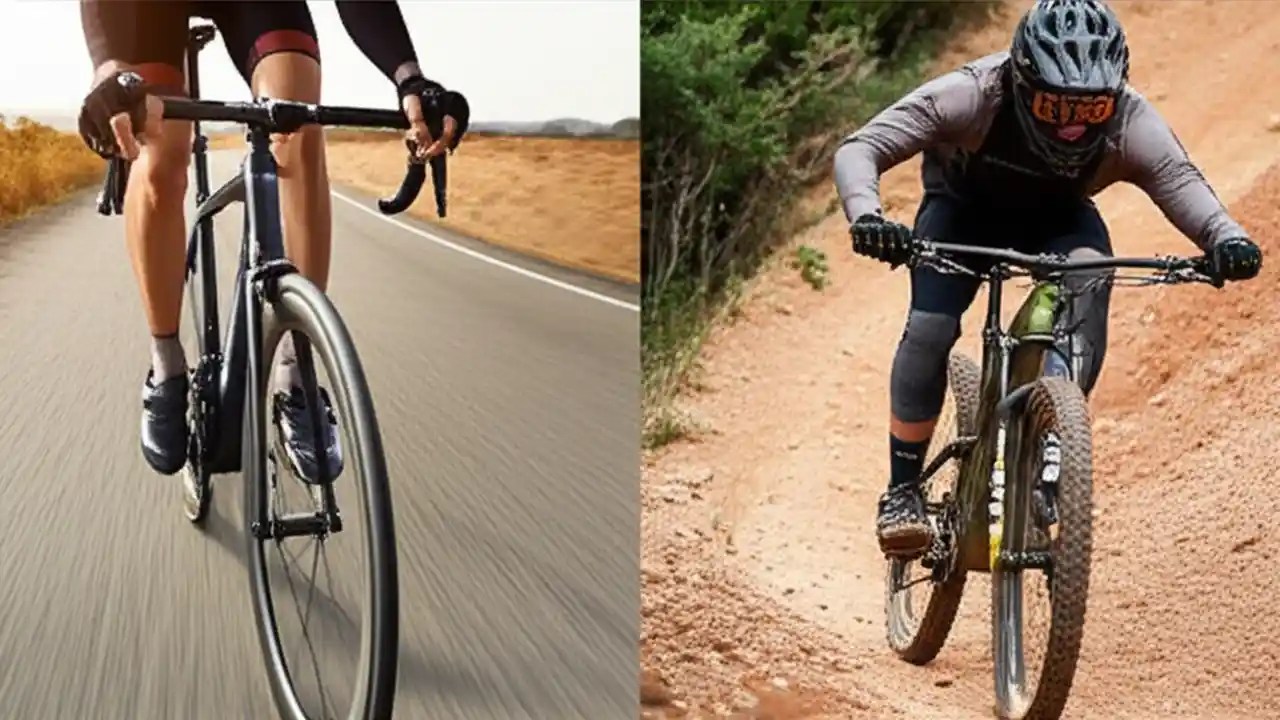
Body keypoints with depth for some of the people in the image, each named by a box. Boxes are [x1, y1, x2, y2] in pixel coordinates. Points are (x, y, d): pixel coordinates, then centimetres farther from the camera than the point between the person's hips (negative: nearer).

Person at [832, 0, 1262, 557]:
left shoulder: (1131, 124, -30)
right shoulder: (973, 94, -35)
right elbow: (859, 149, -37)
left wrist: (1226, 238, -58)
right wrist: (866, 217, -56)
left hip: (1057, 218, 2)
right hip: (964, 210, -1)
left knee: (1089, 276, -32)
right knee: (930, 328, -25)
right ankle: (902, 491, -10)